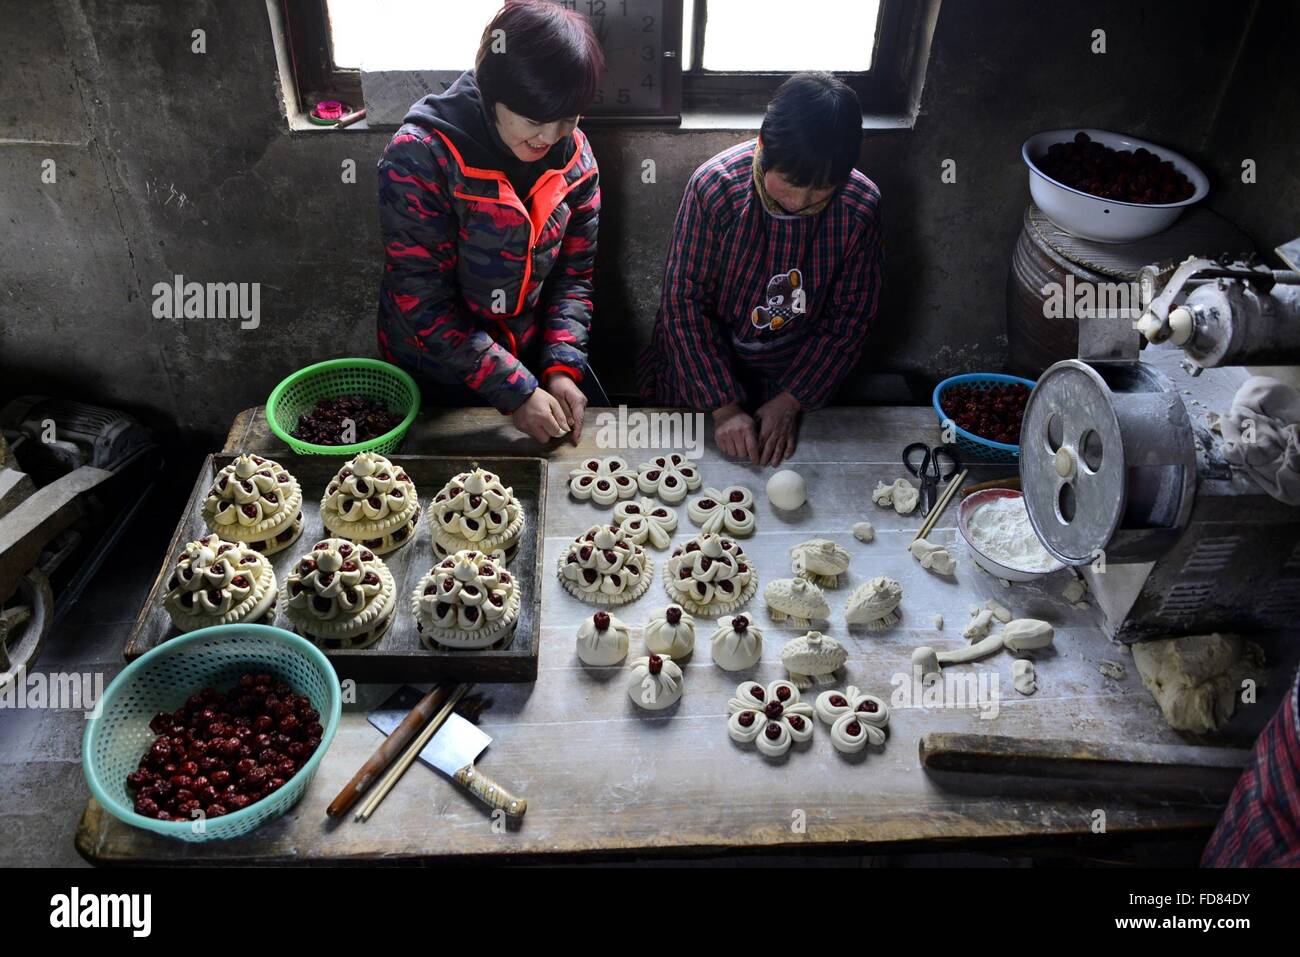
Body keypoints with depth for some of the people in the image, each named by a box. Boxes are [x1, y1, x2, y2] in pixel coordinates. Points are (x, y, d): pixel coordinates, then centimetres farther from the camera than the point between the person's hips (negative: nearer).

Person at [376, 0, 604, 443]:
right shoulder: (418, 159, -25)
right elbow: (424, 302, -25)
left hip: (531, 366, 4)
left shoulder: (574, 156, -9)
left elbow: (573, 274, -2)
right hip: (435, 380, -4)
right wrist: (515, 391, -26)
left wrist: (562, 367, -16)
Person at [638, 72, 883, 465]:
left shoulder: (861, 207, -13)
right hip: (700, 373, -1)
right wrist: (724, 406, -22)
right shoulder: (715, 187, -20)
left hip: (794, 380, 1)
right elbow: (684, 301, -16)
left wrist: (790, 403, -13)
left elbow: (849, 318, -5)